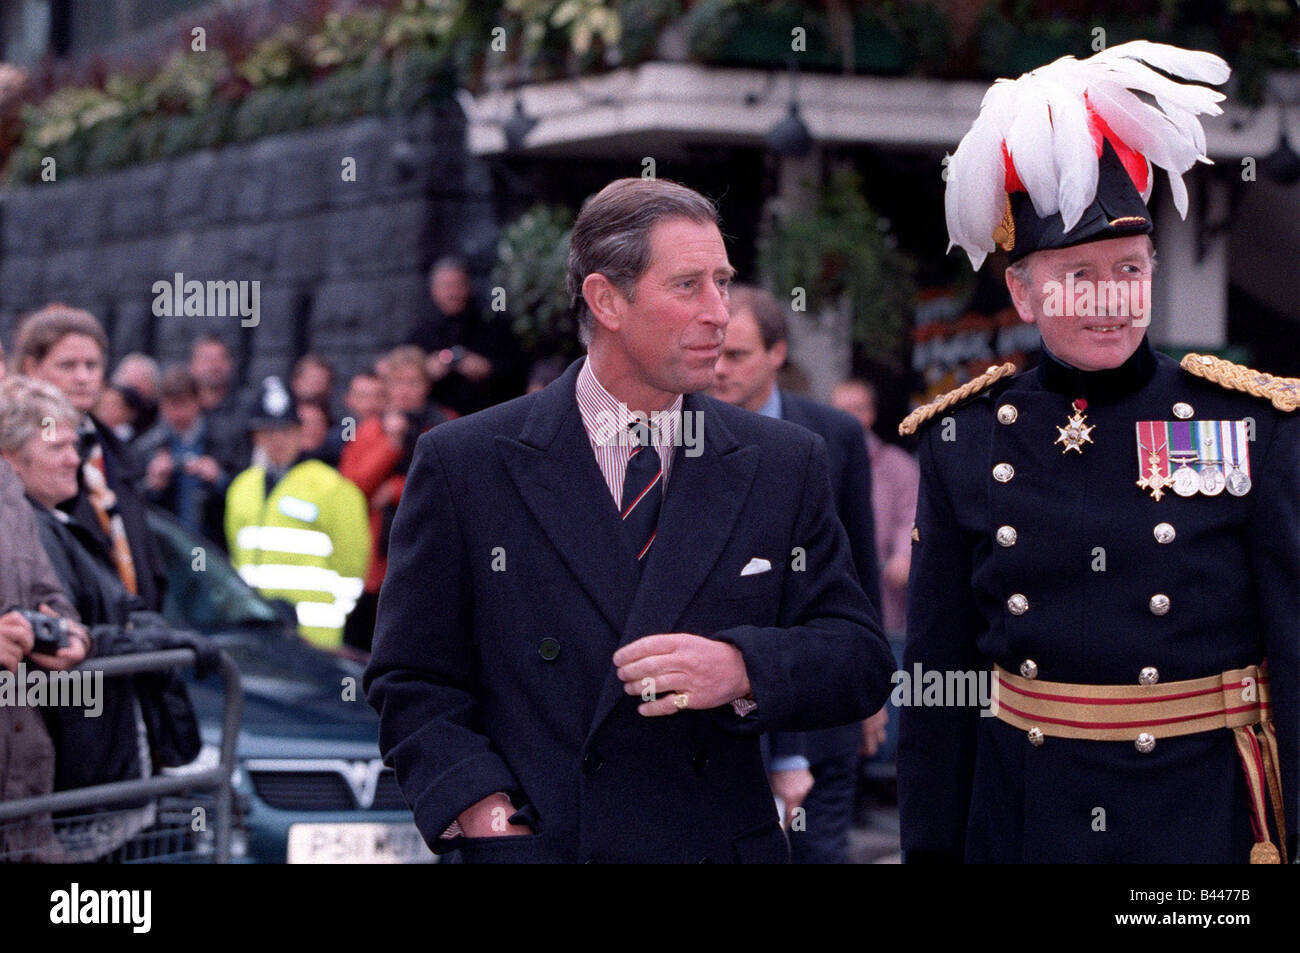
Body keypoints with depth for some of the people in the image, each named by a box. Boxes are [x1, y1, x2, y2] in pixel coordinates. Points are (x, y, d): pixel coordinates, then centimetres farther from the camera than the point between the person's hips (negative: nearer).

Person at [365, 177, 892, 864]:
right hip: (536, 848, -2)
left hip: (726, 845, 2)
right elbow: (412, 680, 0)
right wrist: (485, 812, -15)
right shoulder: (461, 465, -2)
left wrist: (742, 670, -19)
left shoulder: (785, 466, 3)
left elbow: (862, 659, 0)